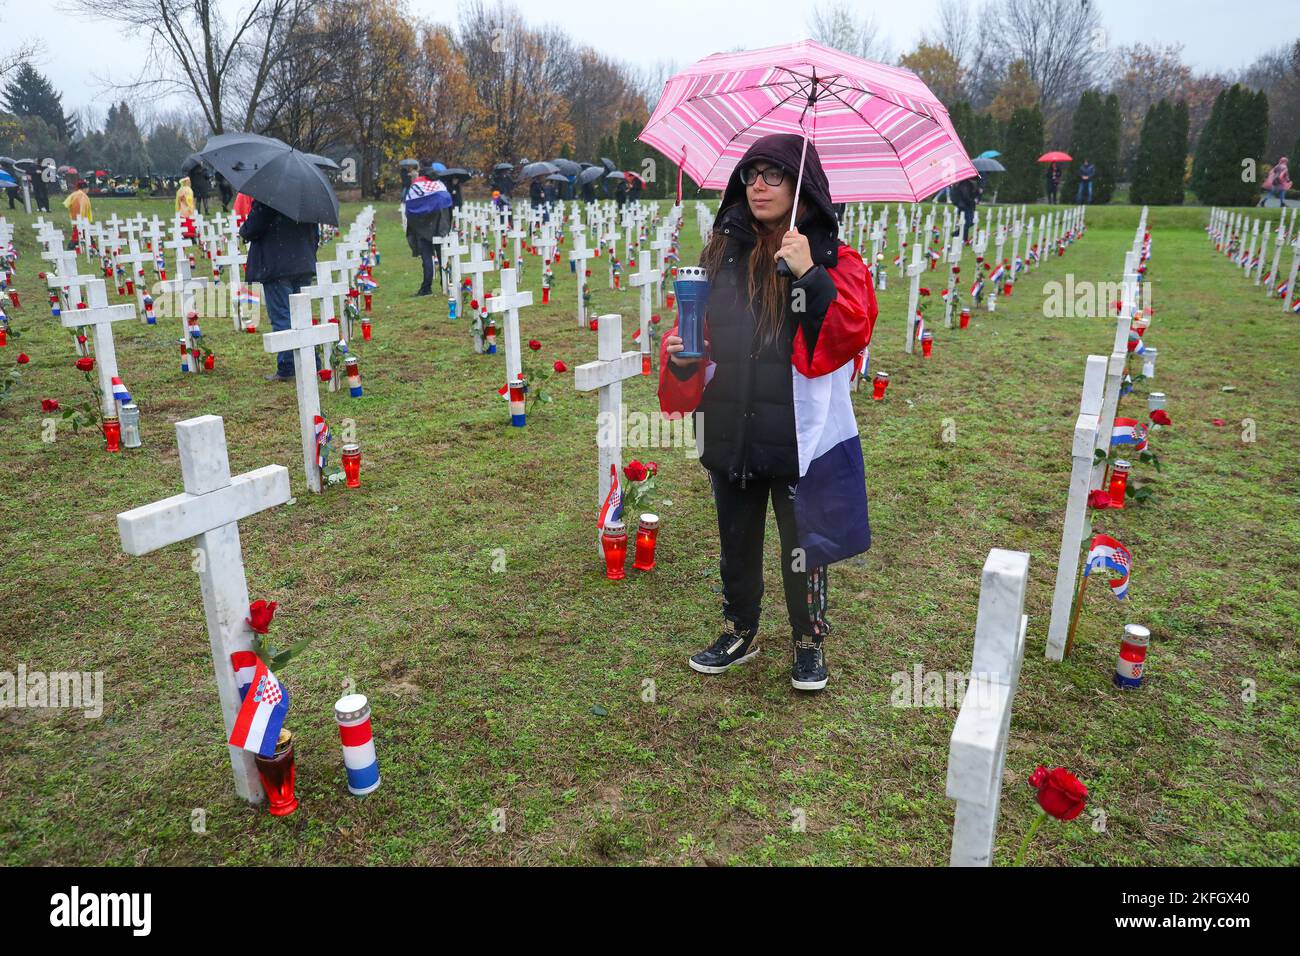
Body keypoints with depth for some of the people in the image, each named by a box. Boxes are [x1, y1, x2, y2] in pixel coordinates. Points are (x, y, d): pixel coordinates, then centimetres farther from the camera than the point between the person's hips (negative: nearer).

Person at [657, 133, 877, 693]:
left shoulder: (834, 260, -4)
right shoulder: (722, 253, 6)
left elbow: (852, 334, -16)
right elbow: (698, 327, 10)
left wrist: (810, 277, -25)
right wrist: (680, 353, -11)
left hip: (799, 436, -3)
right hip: (729, 434, 4)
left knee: (802, 547, 10)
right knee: (736, 542, 18)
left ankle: (809, 642, 32)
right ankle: (739, 632, 39)